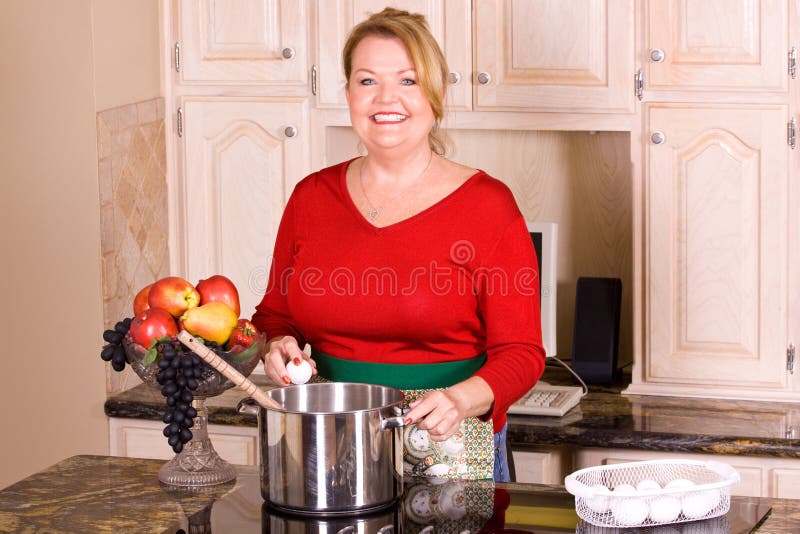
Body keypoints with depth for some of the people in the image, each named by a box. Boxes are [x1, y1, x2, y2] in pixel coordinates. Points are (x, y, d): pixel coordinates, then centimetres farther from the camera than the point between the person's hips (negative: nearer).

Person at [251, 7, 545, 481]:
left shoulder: (488, 204, -5)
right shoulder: (311, 198, 6)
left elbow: (521, 353, -6)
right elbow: (275, 314, 19)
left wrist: (460, 400, -24)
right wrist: (277, 347, -4)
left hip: (450, 457, -3)